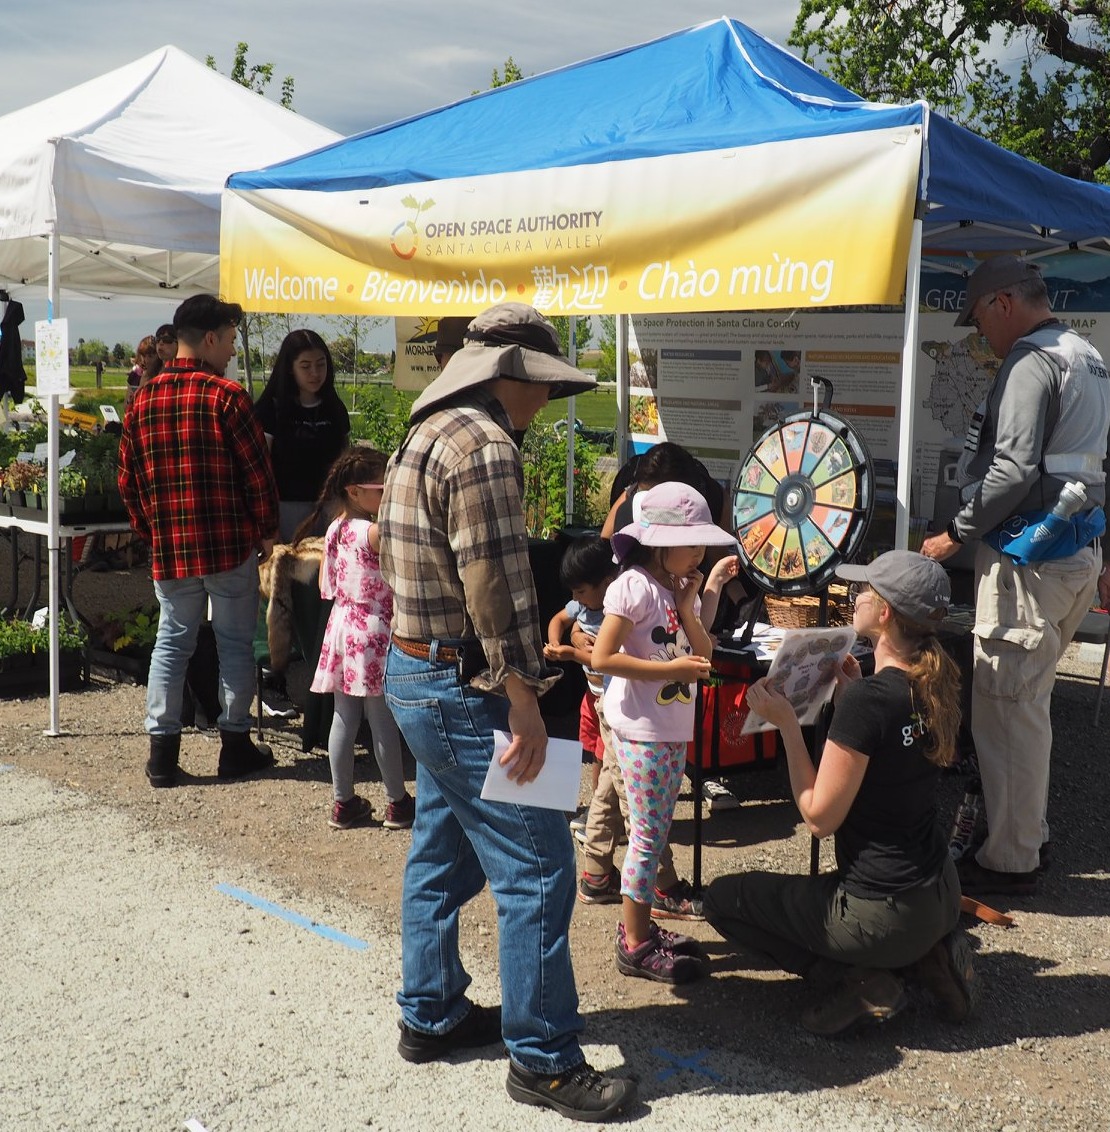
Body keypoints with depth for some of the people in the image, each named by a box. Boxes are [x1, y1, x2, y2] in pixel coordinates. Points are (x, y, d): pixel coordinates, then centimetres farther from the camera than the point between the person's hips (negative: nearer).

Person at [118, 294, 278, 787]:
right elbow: (257, 471, -10)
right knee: (235, 643, 7)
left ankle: (161, 750, 13)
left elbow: (128, 479, 10)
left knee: (171, 642, 12)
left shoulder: (142, 399, 5)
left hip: (168, 547, 5)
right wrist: (267, 531, 2)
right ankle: (234, 744, 14)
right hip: (230, 544, -4)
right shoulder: (226, 395, -11)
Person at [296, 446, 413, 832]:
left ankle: (343, 803, 18)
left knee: (344, 719, 11)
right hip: (374, 633, -7)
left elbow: (325, 585, 13)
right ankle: (397, 803, 13)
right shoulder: (374, 532, -17)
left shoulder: (335, 530, 6)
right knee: (383, 722, 2)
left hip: (342, 628, 7)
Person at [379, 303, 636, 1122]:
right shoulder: (484, 445, -18)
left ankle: (432, 1015, 30)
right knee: (536, 869, -5)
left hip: (416, 671, 11)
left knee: (443, 853, 19)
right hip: (463, 686, -11)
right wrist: (523, 699, -19)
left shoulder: (426, 436, 15)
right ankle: (543, 1059, 3)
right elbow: (495, 584, -23)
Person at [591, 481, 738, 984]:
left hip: (674, 727, 9)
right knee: (647, 833, -4)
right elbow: (602, 657, -20)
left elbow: (704, 655, 7)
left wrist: (687, 607, -6)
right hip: (641, 729, -9)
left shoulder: (681, 589, 11)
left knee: (657, 831, 15)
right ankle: (635, 945, 5)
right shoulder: (634, 586, -15)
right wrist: (670, 669, -22)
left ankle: (640, 924, 27)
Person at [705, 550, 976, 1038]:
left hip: (885, 914, -8)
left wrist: (786, 723, -13)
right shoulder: (937, 684, -1)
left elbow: (819, 817, -19)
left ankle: (861, 981, -1)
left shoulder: (869, 699, -25)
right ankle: (927, 955, 13)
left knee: (722, 898, 10)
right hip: (941, 896, 8)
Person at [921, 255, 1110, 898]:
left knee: (1005, 707, -4)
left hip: (1029, 560, -10)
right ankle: (1032, 834, 29)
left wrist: (955, 535, -12)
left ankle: (1010, 863, 3)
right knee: (1030, 703, 19)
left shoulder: (1031, 360, -13)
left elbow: (1014, 469, -22)